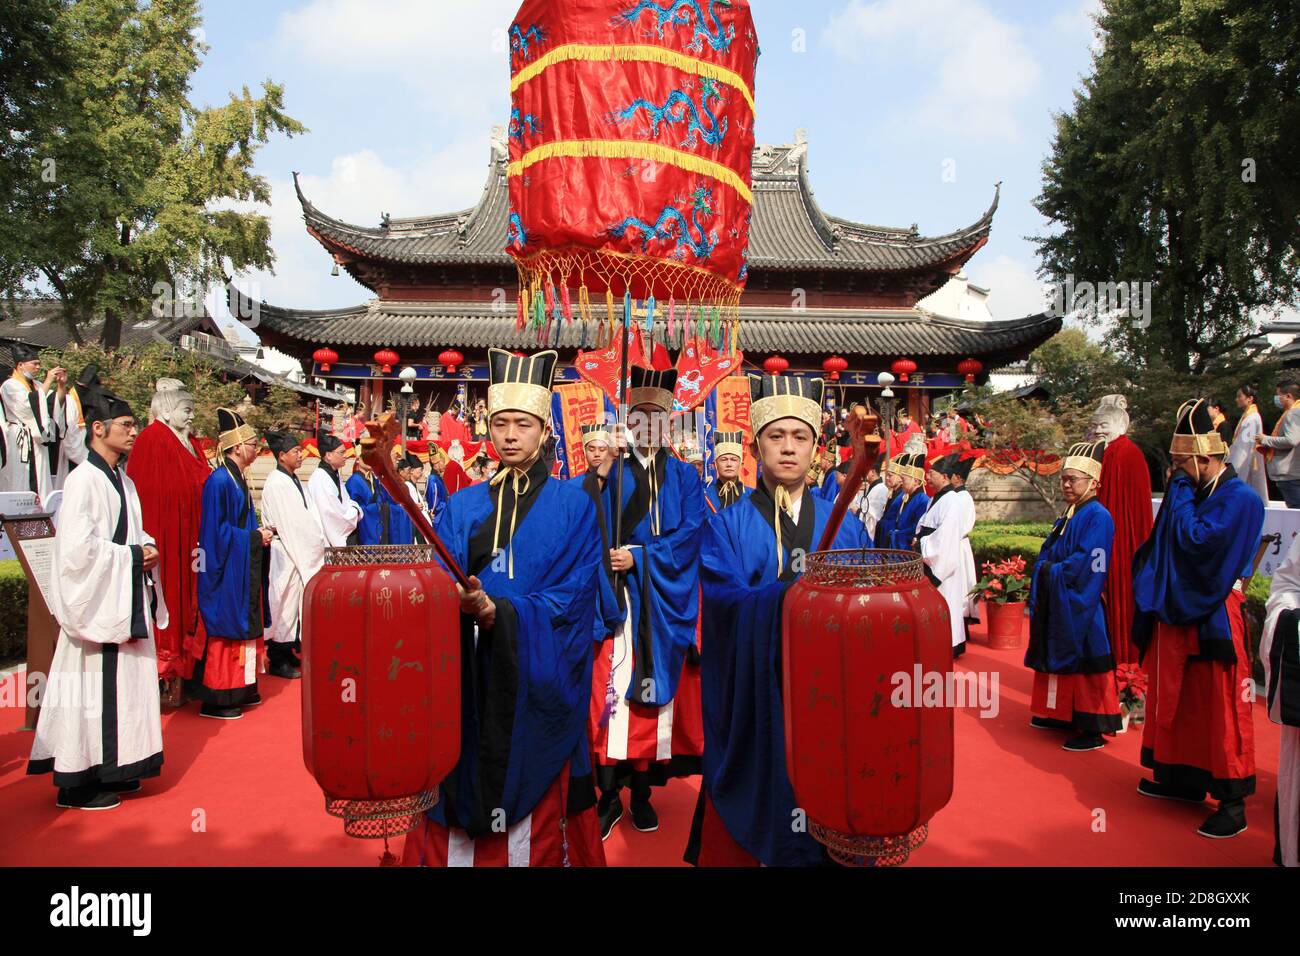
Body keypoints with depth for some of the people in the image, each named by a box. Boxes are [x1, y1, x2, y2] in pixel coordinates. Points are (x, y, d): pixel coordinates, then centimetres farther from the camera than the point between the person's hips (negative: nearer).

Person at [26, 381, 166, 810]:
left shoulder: (124, 481, 14)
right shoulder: (83, 480, -12)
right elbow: (78, 547, -20)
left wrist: (147, 549, 2)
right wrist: (133, 555, -14)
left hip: (129, 601, 9)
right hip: (97, 602, -9)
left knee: (126, 686, 13)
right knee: (92, 690, -3)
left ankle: (114, 770, 24)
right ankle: (80, 783, 8)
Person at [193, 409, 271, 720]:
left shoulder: (237, 479, 13)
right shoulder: (219, 481, -16)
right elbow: (216, 531, -19)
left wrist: (260, 534, 4)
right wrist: (254, 537, -15)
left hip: (242, 568, 10)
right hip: (226, 569, -10)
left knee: (242, 629, 14)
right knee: (223, 630, -4)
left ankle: (239, 689, 23)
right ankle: (215, 699, 5)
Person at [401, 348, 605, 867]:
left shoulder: (572, 505, 1)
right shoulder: (463, 506, 11)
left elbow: (572, 596, -9)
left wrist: (498, 611, -23)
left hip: (537, 682, -2)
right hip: (468, 680, 3)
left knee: (534, 800, 5)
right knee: (462, 798, 6)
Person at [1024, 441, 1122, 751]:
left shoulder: (1098, 516, -13)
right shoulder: (1067, 516, 14)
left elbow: (1088, 563, -21)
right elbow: (1046, 555, 18)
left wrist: (1052, 571, -13)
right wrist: (1043, 571, -1)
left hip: (1080, 609, -9)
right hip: (1058, 606, 9)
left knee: (1082, 667, -4)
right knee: (1059, 661, 16)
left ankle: (1093, 730, 3)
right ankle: (1060, 714, 28)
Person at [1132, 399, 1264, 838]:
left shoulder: (1241, 499, -13)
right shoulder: (1191, 496, 11)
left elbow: (1197, 540, -24)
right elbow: (1161, 550, 16)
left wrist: (1181, 498, -14)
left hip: (1213, 619, -8)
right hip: (1176, 613, 8)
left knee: (1220, 708, -2)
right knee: (1177, 700, 15)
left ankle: (1232, 801, 7)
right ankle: (1184, 778, 28)